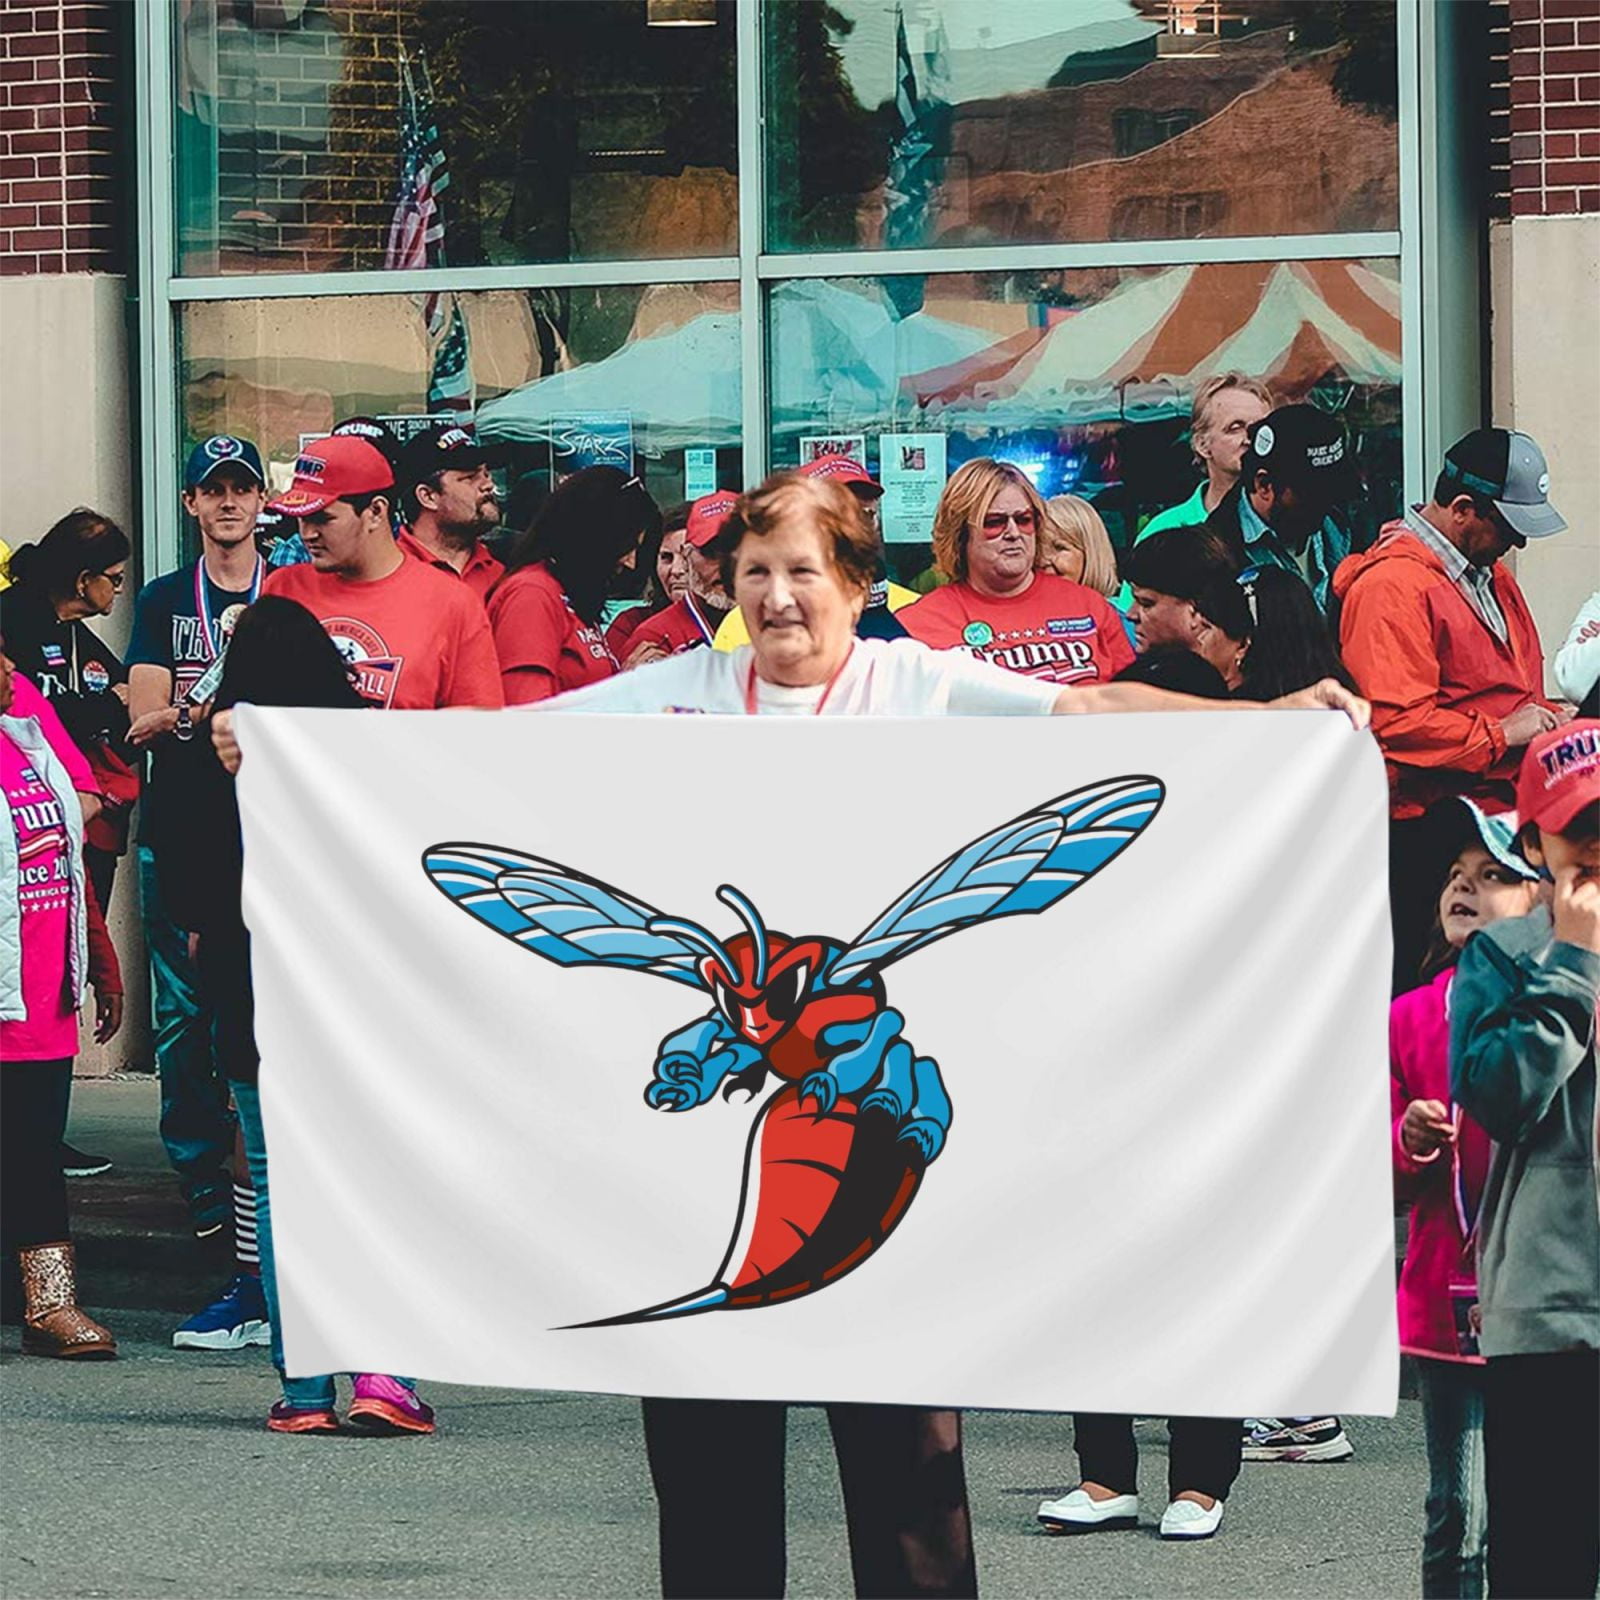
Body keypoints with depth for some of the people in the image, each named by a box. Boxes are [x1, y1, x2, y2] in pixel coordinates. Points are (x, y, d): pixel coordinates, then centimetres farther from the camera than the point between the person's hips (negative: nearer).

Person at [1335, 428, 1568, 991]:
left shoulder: (1490, 573, 19)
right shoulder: (1392, 585, -13)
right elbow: (1396, 721, -22)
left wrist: (1544, 716, 11)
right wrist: (1499, 736, -14)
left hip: (1502, 813, 9)